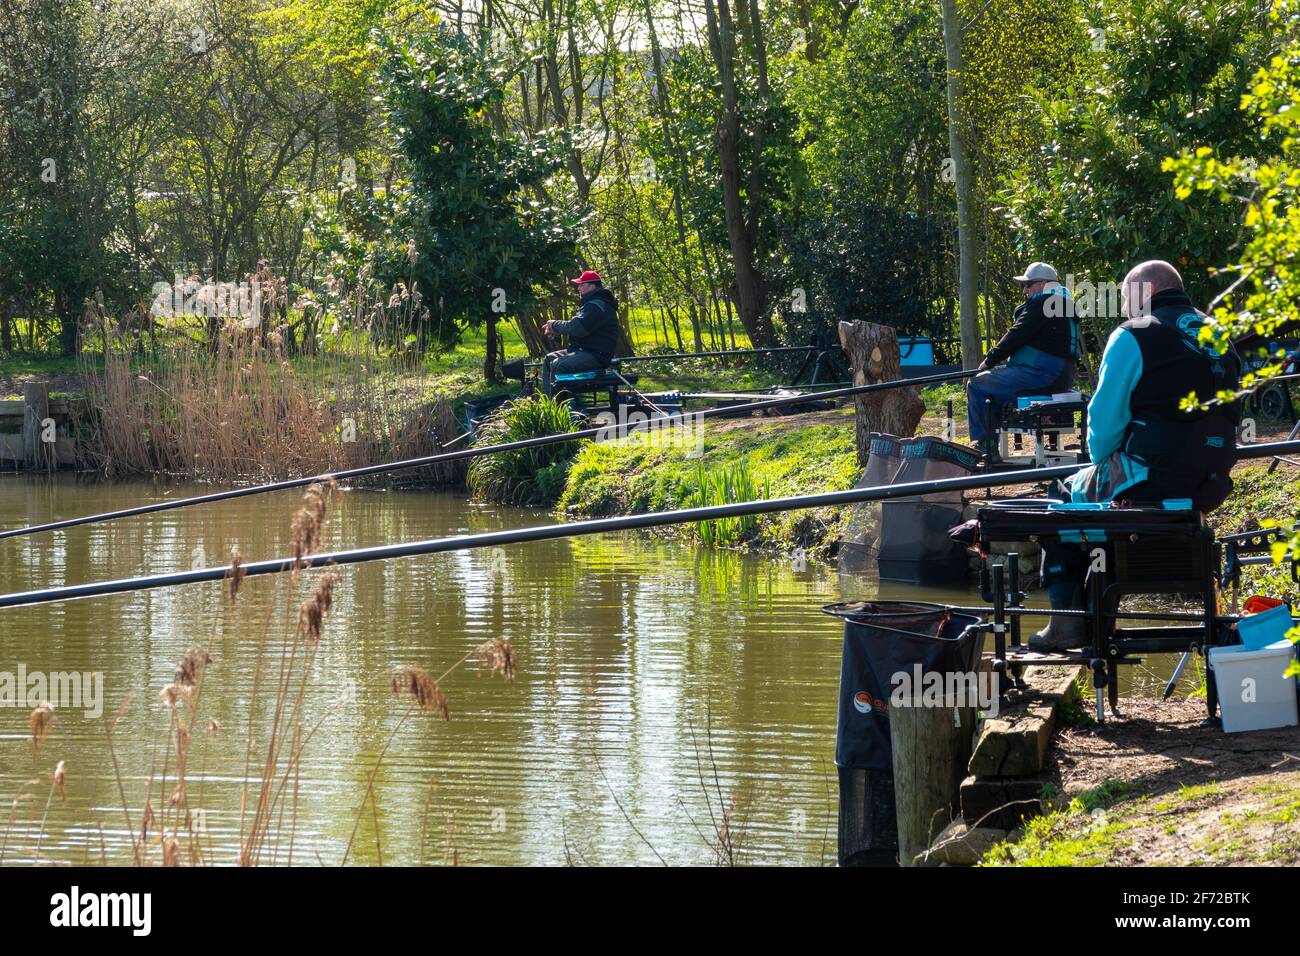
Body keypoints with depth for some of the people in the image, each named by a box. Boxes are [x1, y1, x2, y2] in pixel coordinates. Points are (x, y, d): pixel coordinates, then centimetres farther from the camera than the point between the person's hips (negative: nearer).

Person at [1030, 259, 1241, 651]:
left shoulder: (1133, 337, -7)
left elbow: (1105, 421, -8)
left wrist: (1102, 465, 13)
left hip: (1148, 483, -7)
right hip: (1209, 489, 7)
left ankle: (1067, 618, 9)